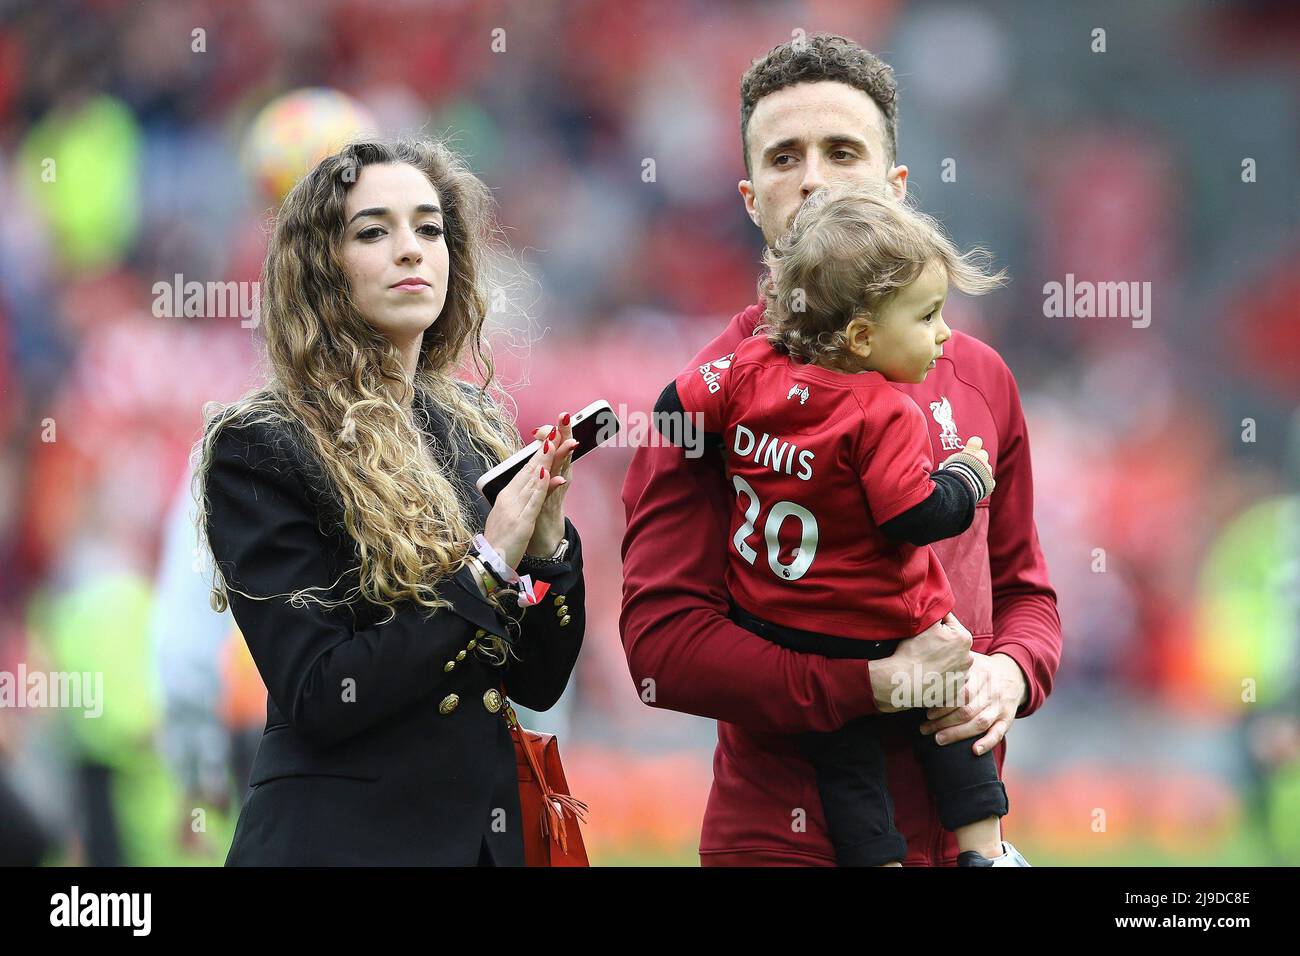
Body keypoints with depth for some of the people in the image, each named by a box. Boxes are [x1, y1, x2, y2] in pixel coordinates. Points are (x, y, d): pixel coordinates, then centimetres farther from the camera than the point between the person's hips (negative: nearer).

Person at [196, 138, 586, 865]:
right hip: (335, 838, -5)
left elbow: (539, 683, 6)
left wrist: (547, 542, -10)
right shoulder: (259, 450, -10)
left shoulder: (475, 427, 6)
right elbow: (317, 697, -17)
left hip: (488, 831, 5)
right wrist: (485, 568, -18)